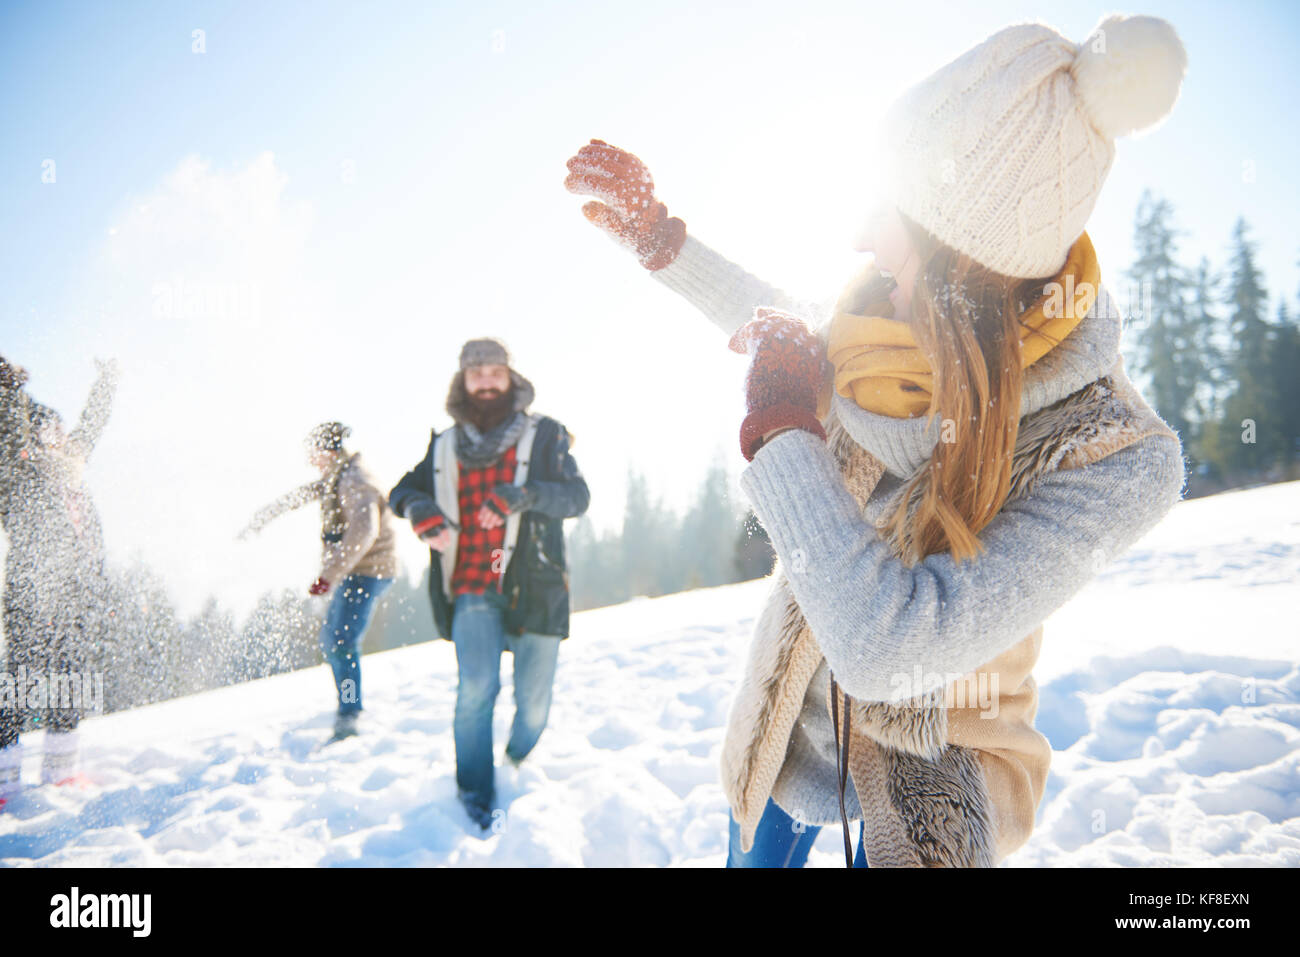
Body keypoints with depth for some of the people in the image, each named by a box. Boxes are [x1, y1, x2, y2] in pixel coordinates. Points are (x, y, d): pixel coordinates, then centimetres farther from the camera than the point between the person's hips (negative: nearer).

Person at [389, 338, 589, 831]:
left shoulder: (543, 435, 4)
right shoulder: (444, 447, 12)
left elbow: (577, 496, -7)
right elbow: (402, 490, 15)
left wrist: (523, 494, -26)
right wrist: (417, 507, -10)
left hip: (533, 588, 0)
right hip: (473, 591, 1)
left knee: (533, 701, 5)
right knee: (477, 686, -17)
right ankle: (475, 794, 3)